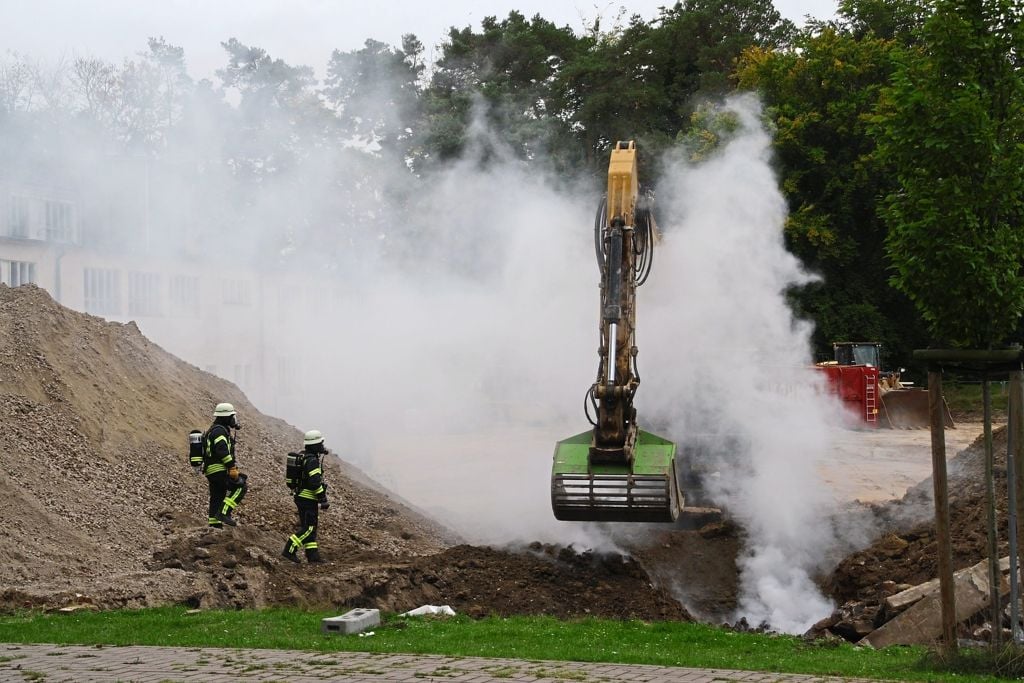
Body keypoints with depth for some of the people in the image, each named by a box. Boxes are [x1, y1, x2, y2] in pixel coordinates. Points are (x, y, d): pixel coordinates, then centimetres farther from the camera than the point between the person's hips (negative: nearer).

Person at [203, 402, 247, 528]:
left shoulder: (213, 430, 24)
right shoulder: (220, 431, -11)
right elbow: (222, 451, -24)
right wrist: (232, 467, -24)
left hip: (211, 471, 11)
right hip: (219, 470, -11)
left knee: (217, 498, 11)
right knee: (240, 487, -13)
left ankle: (214, 525, 12)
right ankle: (224, 513, -18)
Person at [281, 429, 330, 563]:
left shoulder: (301, 457, 12)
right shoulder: (312, 460, -18)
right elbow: (315, 482, -24)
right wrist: (323, 499, -18)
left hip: (300, 496, 10)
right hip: (308, 498, -10)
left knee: (308, 527, 11)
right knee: (309, 527, -7)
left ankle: (313, 555, 13)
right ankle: (289, 550, -11)